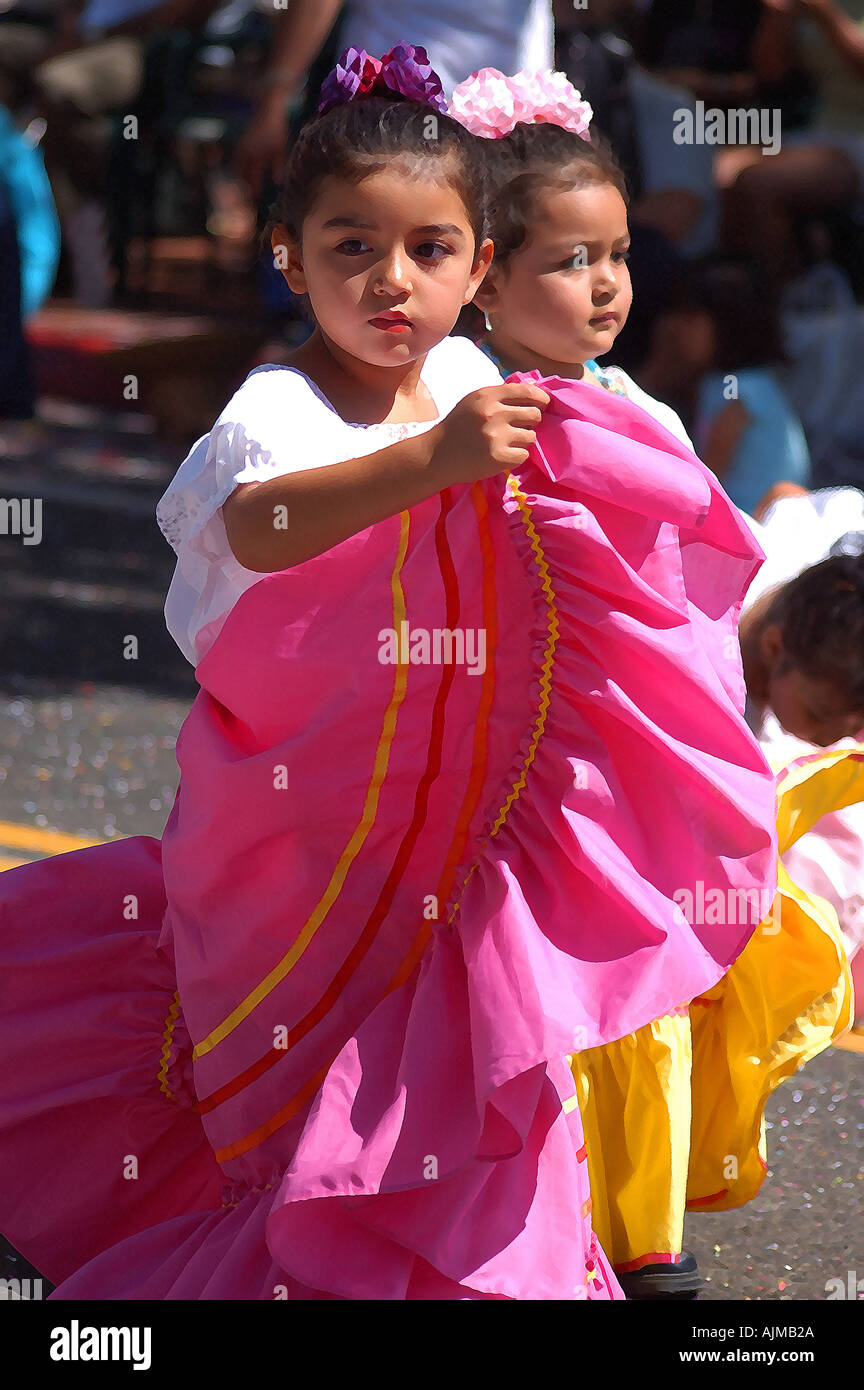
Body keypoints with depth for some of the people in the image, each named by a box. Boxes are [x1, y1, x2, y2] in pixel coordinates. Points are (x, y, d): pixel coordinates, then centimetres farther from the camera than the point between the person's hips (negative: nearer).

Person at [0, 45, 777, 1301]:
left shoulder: (474, 384, 0)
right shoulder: (279, 410, -19)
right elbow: (255, 525, -44)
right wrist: (429, 460, -56)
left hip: (462, 826, 5)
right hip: (304, 827, -5)